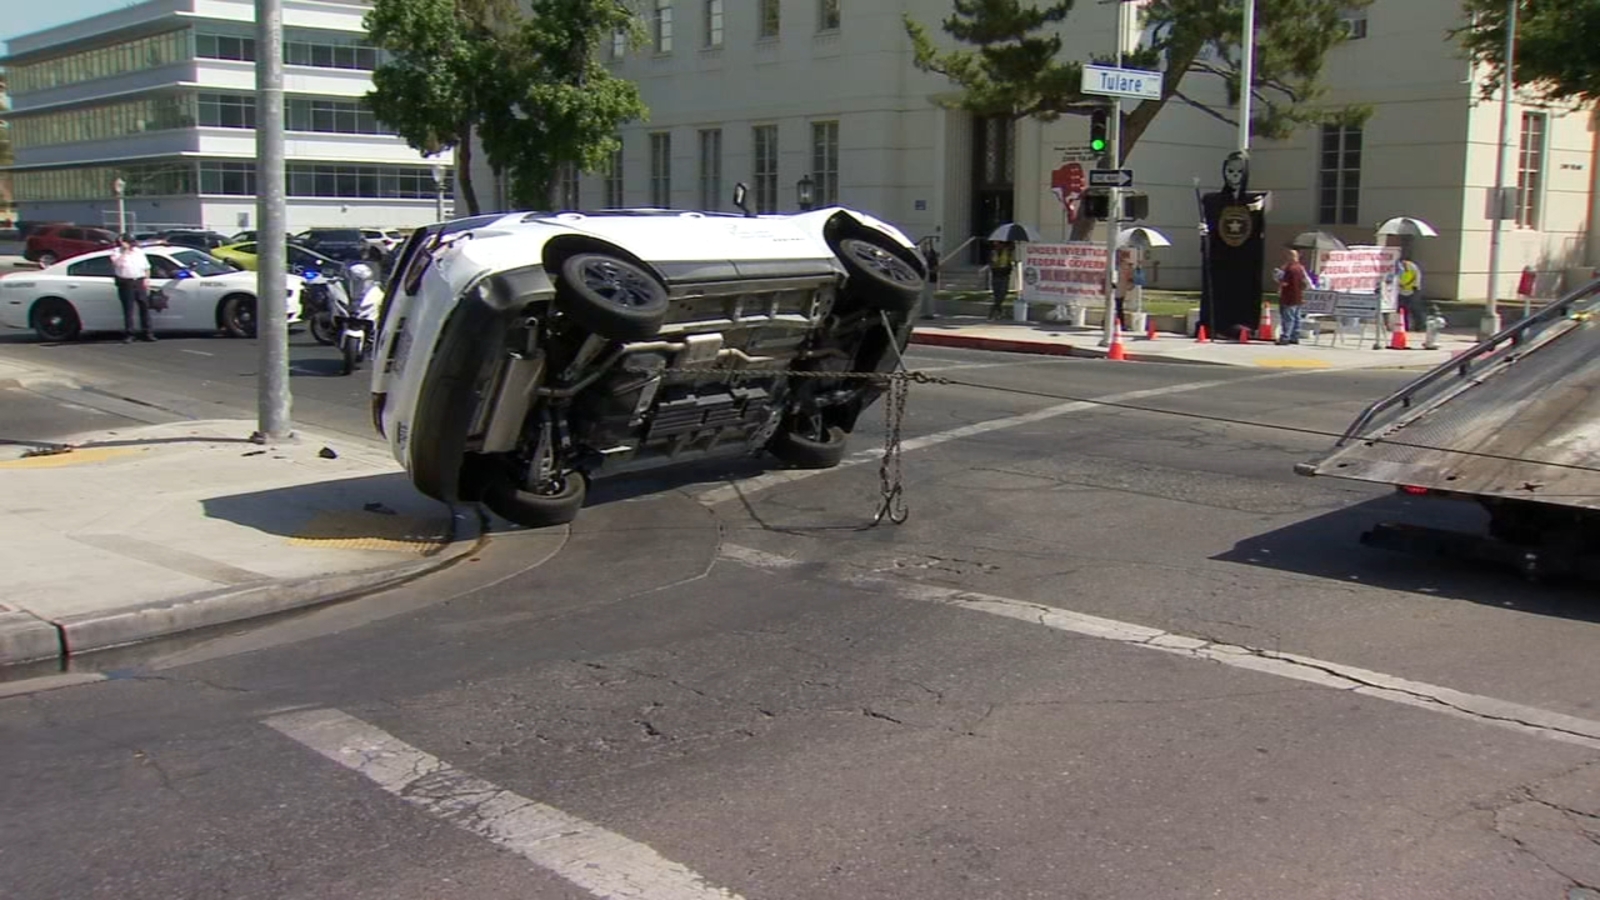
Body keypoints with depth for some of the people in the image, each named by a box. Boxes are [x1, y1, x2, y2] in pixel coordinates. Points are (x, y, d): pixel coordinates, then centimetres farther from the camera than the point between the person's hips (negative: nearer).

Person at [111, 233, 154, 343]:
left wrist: (146, 279, 3)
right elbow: (117, 262, -18)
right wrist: (125, 251, -16)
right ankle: (128, 335, 0)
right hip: (126, 283, -3)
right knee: (128, 309, -3)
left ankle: (148, 333, 10)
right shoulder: (117, 252, 3)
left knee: (144, 307, 4)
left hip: (140, 282, 3)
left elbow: (146, 268, 17)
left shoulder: (139, 252, 15)